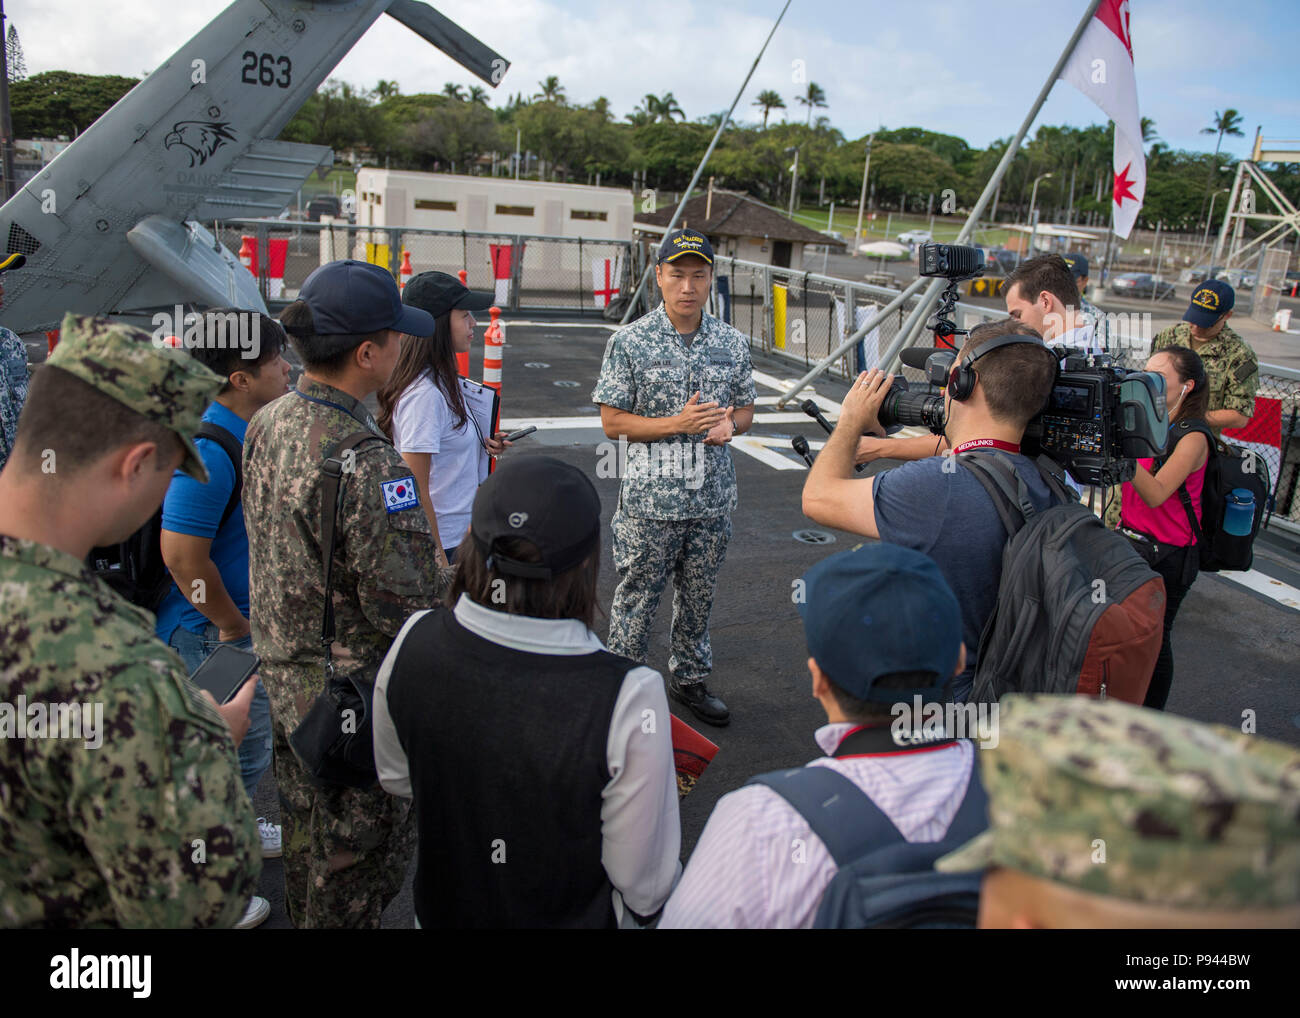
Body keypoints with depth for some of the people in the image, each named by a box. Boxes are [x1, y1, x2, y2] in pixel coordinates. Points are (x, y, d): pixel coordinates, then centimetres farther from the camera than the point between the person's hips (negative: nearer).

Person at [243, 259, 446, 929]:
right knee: (360, 856, 11)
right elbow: (406, 608, -25)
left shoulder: (266, 425, -2)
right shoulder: (364, 463, -30)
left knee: (308, 835, 27)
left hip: (285, 679, 9)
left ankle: (303, 920, 47)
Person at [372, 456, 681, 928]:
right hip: (569, 916, -3)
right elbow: (643, 886, -24)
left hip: (443, 910, 3)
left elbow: (395, 777, -2)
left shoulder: (413, 645, -22)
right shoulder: (629, 698, -35)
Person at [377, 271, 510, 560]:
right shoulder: (424, 394, -21)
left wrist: (482, 444, 4)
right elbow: (416, 490, -22)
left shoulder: (444, 381, 7)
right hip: (442, 541, -9)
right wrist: (438, 561, -20)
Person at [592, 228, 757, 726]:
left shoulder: (733, 344, 4)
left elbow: (745, 410, 13)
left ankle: (690, 679, 36)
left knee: (698, 596, 17)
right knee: (636, 598, 7)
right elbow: (612, 423, -8)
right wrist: (679, 424, -20)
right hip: (650, 498, -4)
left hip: (712, 499, 4)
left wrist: (728, 425, -11)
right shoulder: (630, 341, -8)